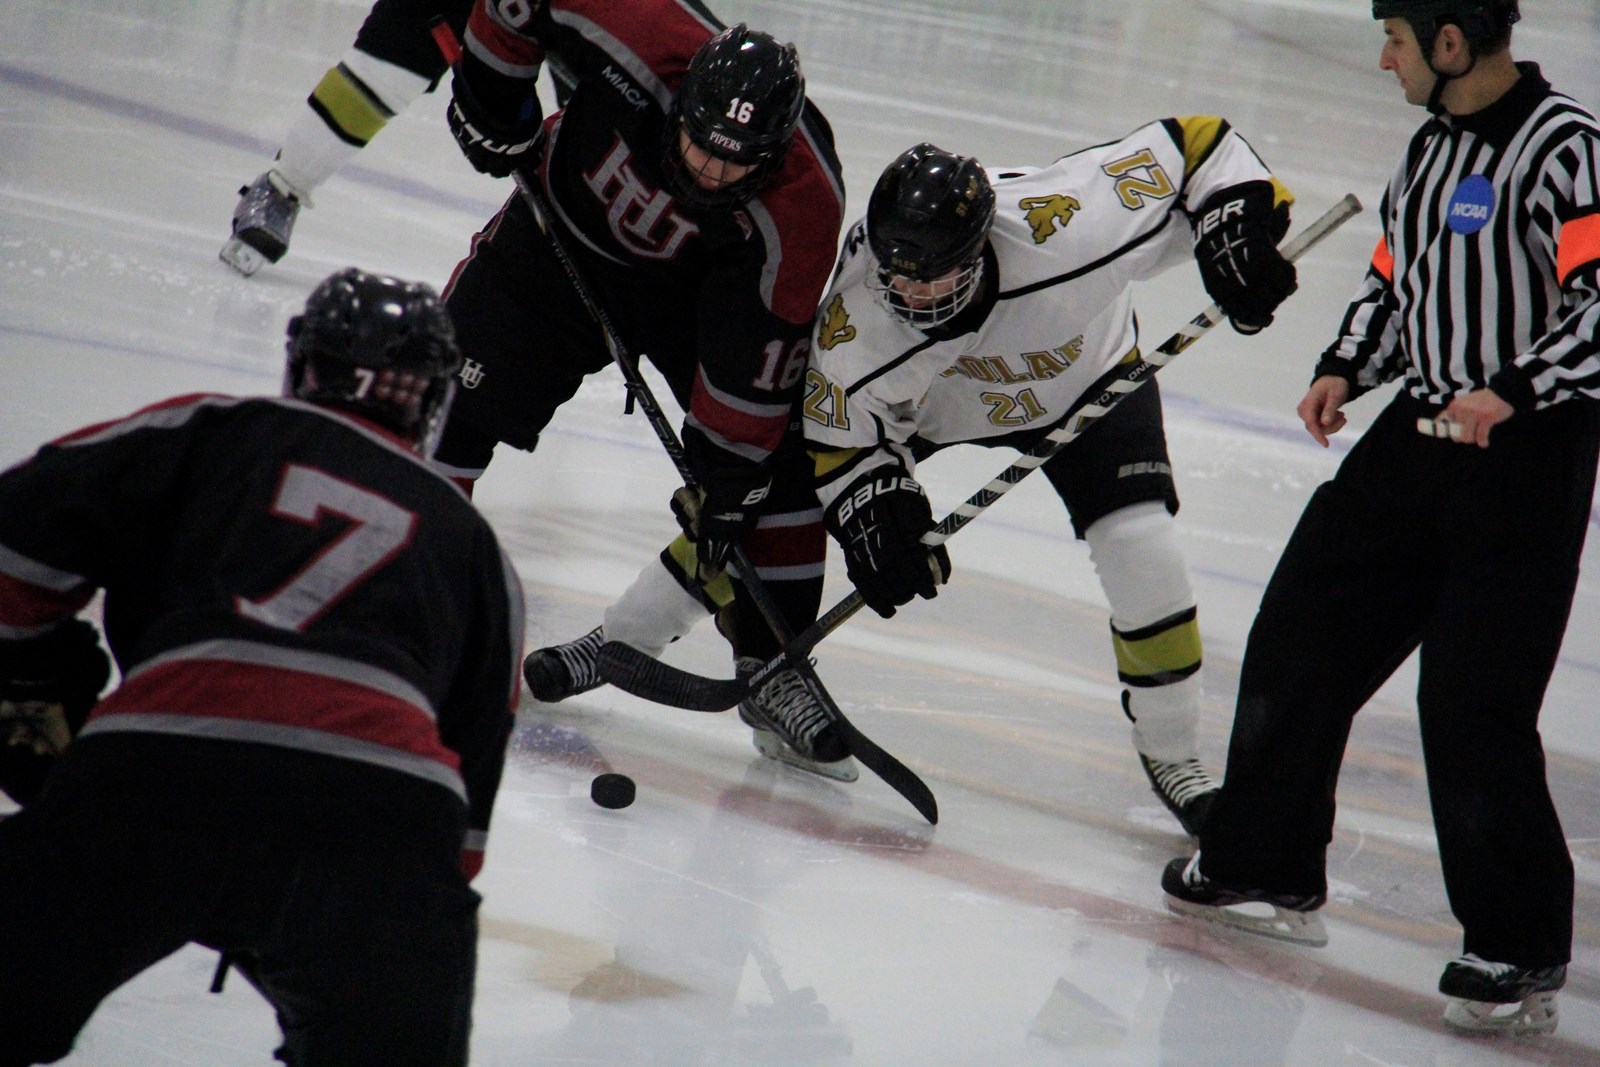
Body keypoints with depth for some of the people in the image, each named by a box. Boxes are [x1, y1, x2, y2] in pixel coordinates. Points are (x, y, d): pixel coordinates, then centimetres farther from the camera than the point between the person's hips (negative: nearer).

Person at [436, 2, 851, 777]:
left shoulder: (803, 206, -34)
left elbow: (753, 364, -27)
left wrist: (723, 481, -25)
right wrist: (491, 95, -12)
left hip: (701, 287, -1)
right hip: (565, 230, 1)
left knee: (774, 461, -11)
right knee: (457, 387, -10)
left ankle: (770, 670, 2)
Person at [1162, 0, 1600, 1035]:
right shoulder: (1432, 143, 12)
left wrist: (1512, 391, -30)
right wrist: (1346, 369, 7)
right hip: (1420, 432, 9)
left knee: (1473, 704, -11)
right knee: (1302, 631, 10)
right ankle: (1270, 869, 26)